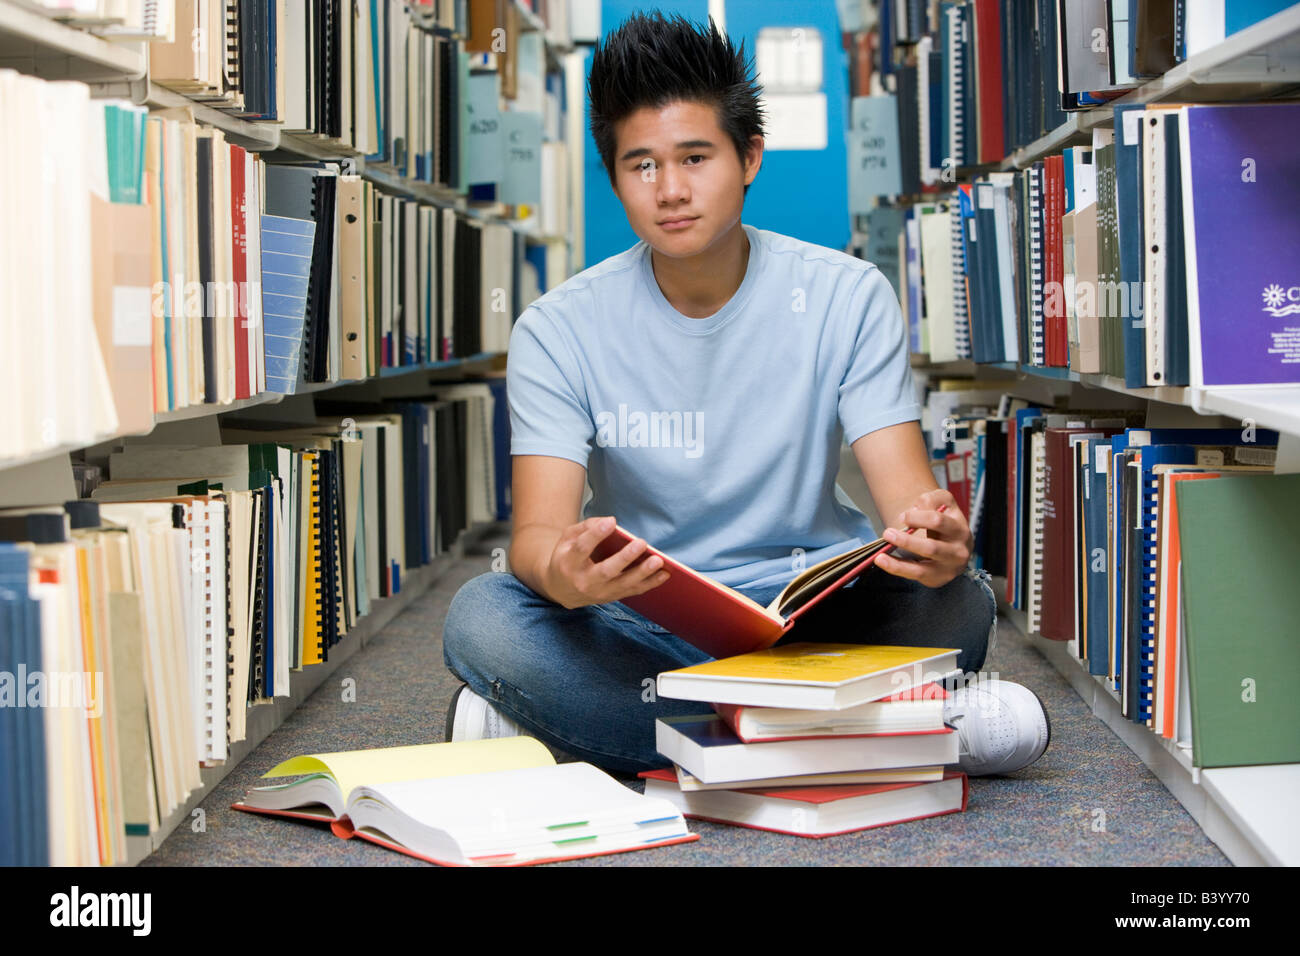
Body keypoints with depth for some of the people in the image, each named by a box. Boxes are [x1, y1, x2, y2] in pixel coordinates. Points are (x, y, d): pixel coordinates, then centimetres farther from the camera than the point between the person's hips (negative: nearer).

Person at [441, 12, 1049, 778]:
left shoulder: (845, 299, -3)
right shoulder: (561, 332, -4)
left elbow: (908, 492, -12)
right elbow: (538, 529, -16)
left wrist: (936, 540, -39)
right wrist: (562, 573, -42)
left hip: (810, 615, 0)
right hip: (637, 622, 0)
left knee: (956, 602, -29)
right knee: (482, 615, -30)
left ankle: (591, 720, -24)